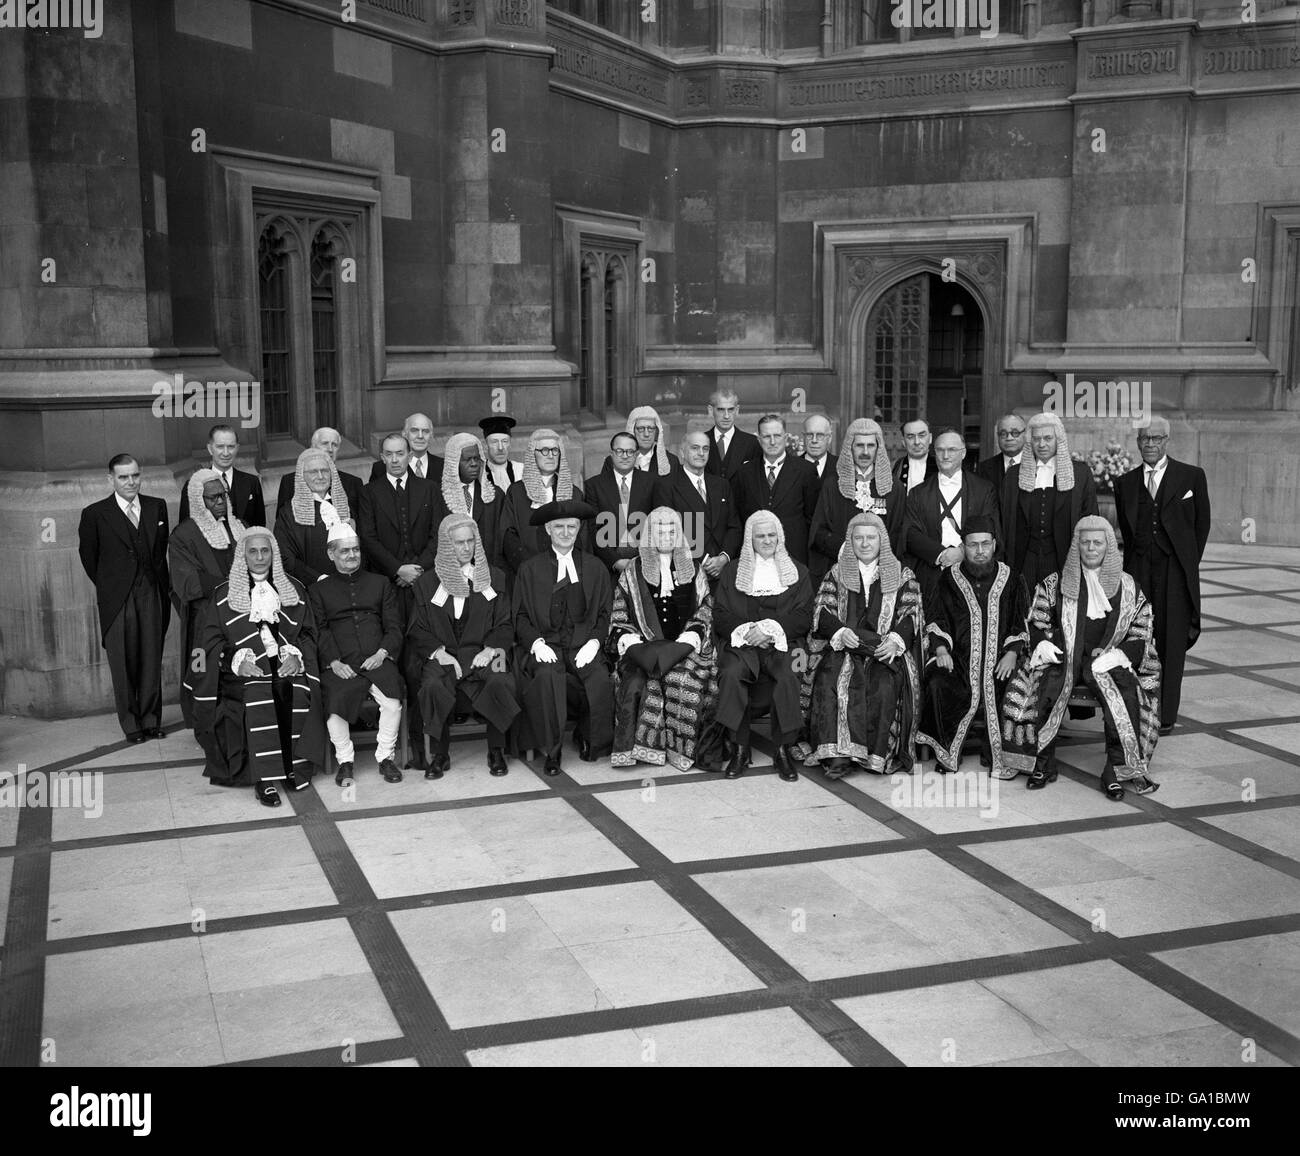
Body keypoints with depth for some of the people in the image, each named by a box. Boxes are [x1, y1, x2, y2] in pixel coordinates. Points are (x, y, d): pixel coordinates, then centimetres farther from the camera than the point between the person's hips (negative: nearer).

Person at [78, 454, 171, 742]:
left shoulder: (157, 507, 6)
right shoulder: (95, 514, -4)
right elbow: (88, 556, 6)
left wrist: (164, 586, 9)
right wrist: (108, 586, 11)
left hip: (152, 595, 3)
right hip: (117, 599, -2)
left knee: (152, 659, 6)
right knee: (123, 663, 4)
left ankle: (151, 719, 17)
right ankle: (131, 722, 15)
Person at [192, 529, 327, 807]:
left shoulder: (294, 588, 16)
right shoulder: (223, 595, 12)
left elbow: (308, 632, 13)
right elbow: (211, 640, 5)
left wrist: (296, 656, -7)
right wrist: (238, 660, -13)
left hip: (286, 666, 2)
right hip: (245, 671, -1)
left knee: (297, 692, -31)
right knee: (259, 694, -34)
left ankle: (294, 767, -18)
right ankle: (264, 780, -33)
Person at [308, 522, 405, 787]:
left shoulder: (380, 583, 21)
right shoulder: (319, 590, 17)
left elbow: (393, 626, 12)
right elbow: (320, 630, 4)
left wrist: (382, 653, -6)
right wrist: (334, 662, -12)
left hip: (377, 659, 1)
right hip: (340, 665, -1)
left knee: (392, 701, -27)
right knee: (335, 704, -28)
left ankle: (385, 757, -7)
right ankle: (344, 760, -5)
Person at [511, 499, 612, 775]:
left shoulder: (595, 569, 16)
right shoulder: (530, 569, 12)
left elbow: (604, 614, 13)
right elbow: (520, 616, 7)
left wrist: (594, 642, -6)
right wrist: (536, 642, -11)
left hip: (584, 646, 1)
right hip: (546, 646, -1)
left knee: (601, 679, -29)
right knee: (547, 676, -34)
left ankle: (588, 739, -1)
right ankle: (550, 750, -20)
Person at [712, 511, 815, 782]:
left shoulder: (797, 571, 16)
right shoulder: (732, 571, 17)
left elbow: (804, 619, 6)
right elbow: (720, 617, 8)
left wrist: (771, 628, -10)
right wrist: (746, 630, -11)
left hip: (783, 643, 0)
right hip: (741, 643, 0)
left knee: (788, 676, -33)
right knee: (731, 674, -32)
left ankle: (783, 750, -21)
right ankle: (739, 749, -22)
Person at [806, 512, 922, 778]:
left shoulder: (902, 575, 15)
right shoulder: (836, 574, 18)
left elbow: (911, 615, 5)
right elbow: (822, 611, 7)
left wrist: (895, 639, -16)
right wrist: (841, 632, -14)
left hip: (885, 649, -1)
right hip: (841, 646, 1)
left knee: (884, 686, -33)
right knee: (829, 680, -30)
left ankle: (877, 754, -26)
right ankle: (837, 754, -33)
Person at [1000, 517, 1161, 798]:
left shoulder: (1128, 588, 9)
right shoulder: (1054, 585, 10)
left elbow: (1141, 638, 8)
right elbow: (1036, 624, 14)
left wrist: (1117, 654, -11)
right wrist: (1042, 643, -8)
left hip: (1108, 659, 0)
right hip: (1061, 658, 0)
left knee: (1127, 694, -30)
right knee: (1043, 688, -29)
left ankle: (1118, 772, -17)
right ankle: (1042, 764, -12)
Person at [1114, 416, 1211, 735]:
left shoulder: (1192, 476, 5)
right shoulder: (1126, 483, 12)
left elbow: (1202, 524, 9)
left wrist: (1187, 563, 10)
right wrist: (1137, 561, 12)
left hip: (1175, 571, -2)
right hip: (1138, 570, 2)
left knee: (1172, 643, -1)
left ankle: (1165, 716, 5)